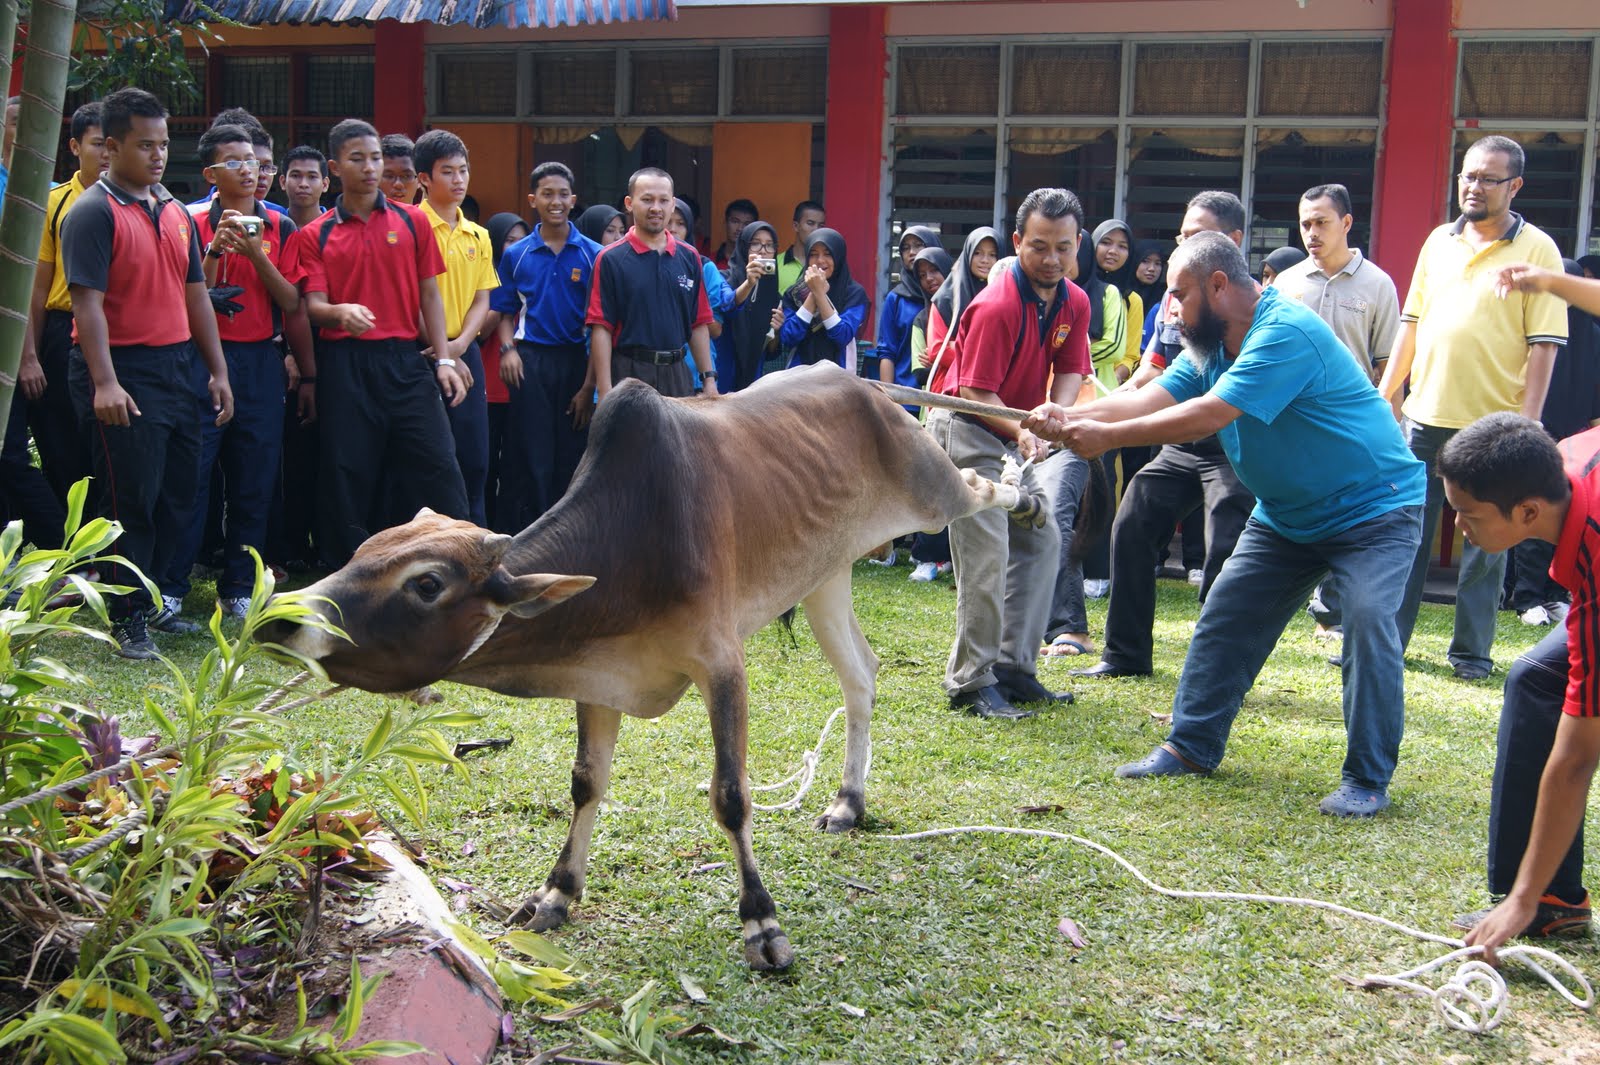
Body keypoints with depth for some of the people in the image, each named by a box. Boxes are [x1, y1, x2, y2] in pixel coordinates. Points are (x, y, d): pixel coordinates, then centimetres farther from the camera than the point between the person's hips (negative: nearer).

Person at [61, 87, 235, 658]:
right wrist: (104, 382, -24)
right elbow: (87, 301, -16)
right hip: (124, 373, -8)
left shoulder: (175, 211, 14)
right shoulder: (93, 212, -9)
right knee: (131, 499, -3)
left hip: (177, 369, 8)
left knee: (179, 493, 12)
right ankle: (127, 617, 8)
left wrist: (218, 370, 13)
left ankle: (148, 597, 27)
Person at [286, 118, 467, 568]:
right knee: (348, 474, 3)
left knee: (439, 465, -4)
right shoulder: (315, 235, 7)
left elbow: (429, 295, 9)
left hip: (405, 359, 0)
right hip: (344, 364, 0)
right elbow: (313, 305, -1)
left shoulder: (412, 221, 10)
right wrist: (341, 313, -24)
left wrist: (443, 360, 0)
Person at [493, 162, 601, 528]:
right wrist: (508, 349, -9)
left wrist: (590, 386, -5)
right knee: (531, 459, 1)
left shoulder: (591, 254, 2)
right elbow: (505, 313, 11)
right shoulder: (516, 254, 7)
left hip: (576, 360, 0)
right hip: (530, 361, 0)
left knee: (571, 458, 5)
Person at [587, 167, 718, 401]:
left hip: (678, 373, 4)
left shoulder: (689, 258, 9)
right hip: (628, 373, -4)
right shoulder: (610, 259, -3)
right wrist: (605, 392, -13)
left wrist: (709, 379, 6)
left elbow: (699, 324, 11)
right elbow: (601, 328, -7)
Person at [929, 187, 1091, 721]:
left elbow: (1070, 371, 2)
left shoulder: (1075, 302, 0)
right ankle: (971, 682, -8)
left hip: (1017, 432, 9)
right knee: (987, 553, -15)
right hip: (967, 429, -8)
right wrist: (1021, 432, -36)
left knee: (1042, 539, 8)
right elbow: (974, 392, -22)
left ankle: (1013, 668, 15)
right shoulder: (997, 306, -23)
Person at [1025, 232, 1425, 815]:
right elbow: (1154, 396, -8)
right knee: (1225, 616, 6)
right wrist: (1070, 418, -22)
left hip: (1374, 505, -9)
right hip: (1287, 514, 9)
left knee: (1368, 619, -22)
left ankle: (1368, 779, -12)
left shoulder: (1287, 333, -28)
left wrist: (1108, 436, -30)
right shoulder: (1212, 344, 3)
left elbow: (1211, 414, -33)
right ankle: (1191, 745, 16)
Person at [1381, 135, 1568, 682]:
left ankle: (1472, 652, 14)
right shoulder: (1438, 241, 11)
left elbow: (1544, 344, -7)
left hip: (1491, 424, -4)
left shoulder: (1537, 250, -3)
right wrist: (1383, 395, 11)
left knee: (1484, 544, 4)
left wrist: (1526, 423, -13)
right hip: (1423, 416, 4)